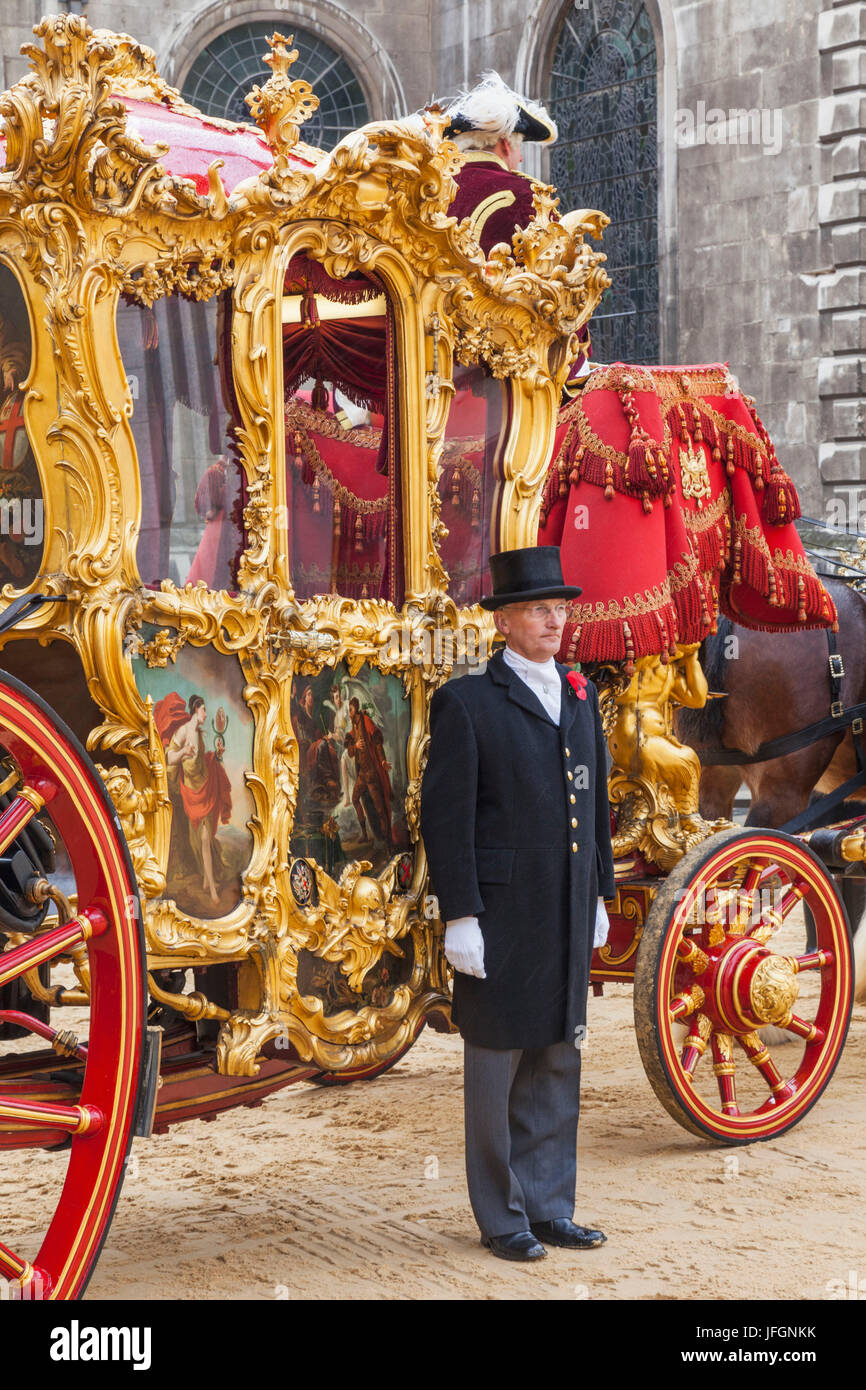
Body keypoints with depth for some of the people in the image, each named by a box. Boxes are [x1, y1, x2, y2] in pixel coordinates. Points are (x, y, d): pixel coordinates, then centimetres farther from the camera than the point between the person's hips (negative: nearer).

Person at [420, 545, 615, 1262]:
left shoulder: (580, 696, 13)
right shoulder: (467, 703, -6)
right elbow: (446, 817, -9)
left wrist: (599, 896, 16)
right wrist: (459, 916, -14)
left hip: (569, 917, 6)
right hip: (501, 916, -6)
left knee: (558, 1065, 11)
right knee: (496, 1064, 4)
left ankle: (549, 1208, 21)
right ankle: (502, 1217, 15)